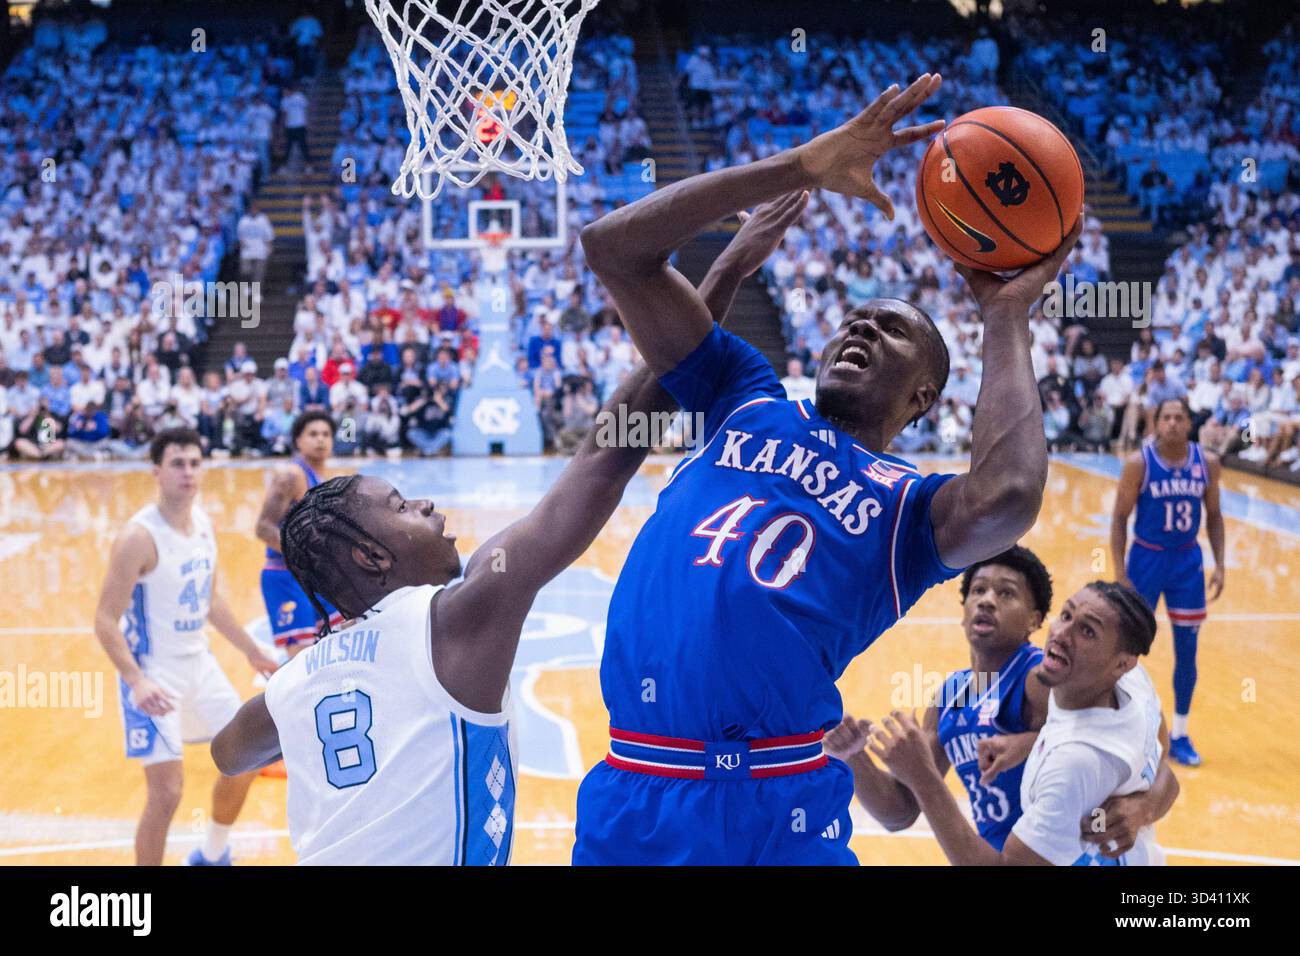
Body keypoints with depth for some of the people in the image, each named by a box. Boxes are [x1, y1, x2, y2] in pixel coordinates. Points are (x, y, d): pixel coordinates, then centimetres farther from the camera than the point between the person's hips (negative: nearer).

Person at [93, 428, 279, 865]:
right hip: (154, 673, -8)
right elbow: (105, 621, -22)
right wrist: (136, 681, -34)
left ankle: (211, 855, 39)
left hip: (199, 662, 8)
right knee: (166, 791, -11)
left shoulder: (203, 523, 2)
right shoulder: (139, 536, -22)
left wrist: (252, 651, 19)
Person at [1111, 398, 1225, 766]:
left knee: (1187, 652, 7)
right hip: (1146, 558, -3)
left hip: (1188, 560, 3)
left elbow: (1214, 515, 7)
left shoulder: (1208, 463, -4)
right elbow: (1120, 518, -9)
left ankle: (1179, 735, 20)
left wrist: (1219, 565, 0)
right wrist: (1120, 576, -13)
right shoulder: (1139, 463, -14)